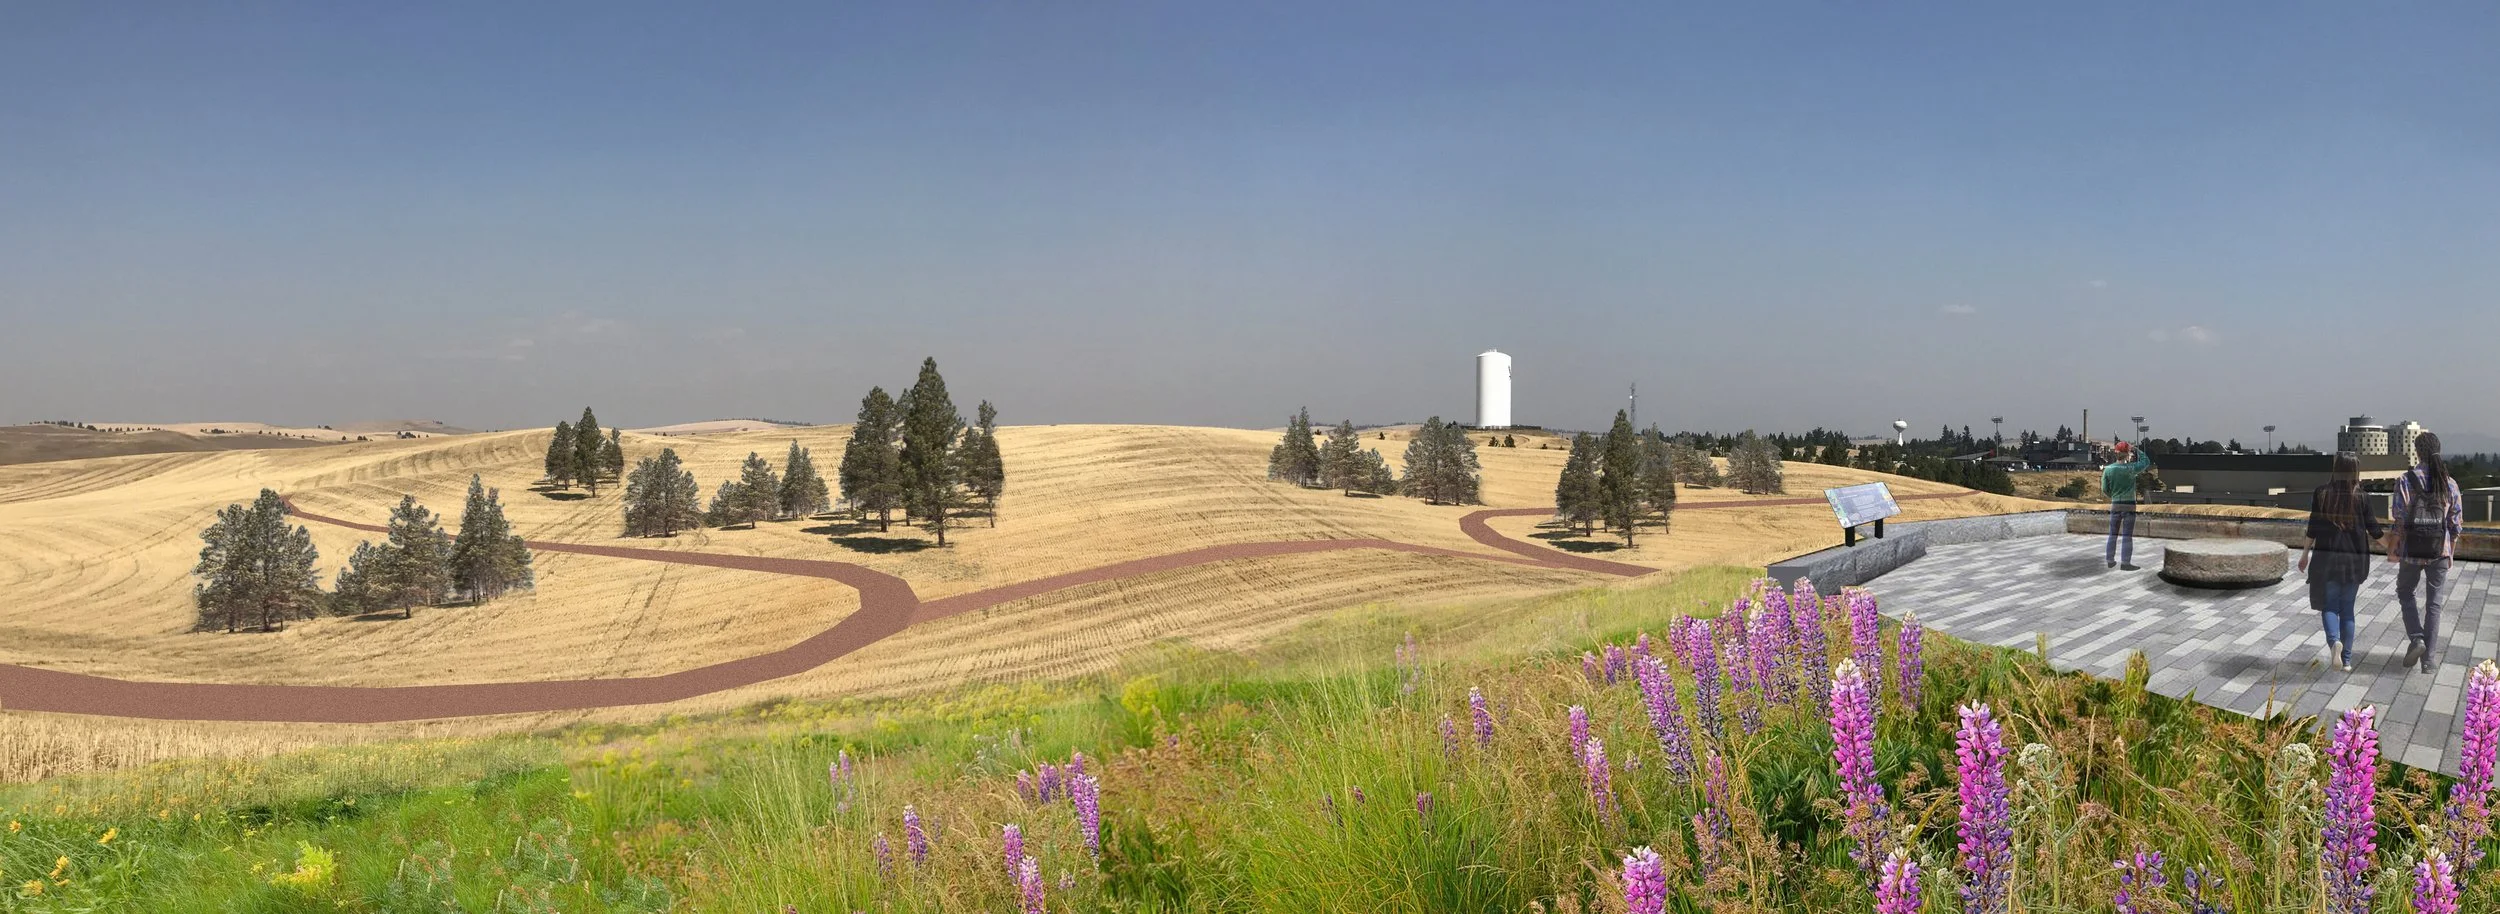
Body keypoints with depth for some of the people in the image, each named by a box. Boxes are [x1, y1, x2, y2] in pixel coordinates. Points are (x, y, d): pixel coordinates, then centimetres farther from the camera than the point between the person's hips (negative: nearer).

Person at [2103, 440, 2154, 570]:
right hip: (2129, 505, -3)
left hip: (2115, 505, 3)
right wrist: (2136, 449, 10)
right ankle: (2125, 562, -3)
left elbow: (2105, 489, 2)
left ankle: (2110, 560, 16)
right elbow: (2146, 461, 3)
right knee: (2127, 535, -1)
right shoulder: (2131, 468, -14)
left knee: (2113, 534, 12)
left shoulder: (2108, 469, -5)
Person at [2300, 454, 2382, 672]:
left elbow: (2313, 527, -2)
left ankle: (2334, 641, -25)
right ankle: (2346, 660, 11)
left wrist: (2306, 553, 8)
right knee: (2347, 608, 10)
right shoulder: (2361, 498, -4)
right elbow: (2373, 530, 1)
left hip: (2326, 556, -1)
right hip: (2354, 558, 1)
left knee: (2329, 605, 6)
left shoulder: (2322, 493, -3)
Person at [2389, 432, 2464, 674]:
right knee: (2433, 604, 9)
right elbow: (2456, 524, 3)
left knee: (2405, 592, 20)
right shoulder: (2450, 484, -1)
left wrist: (2392, 549, 0)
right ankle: (2429, 657, 10)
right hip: (2439, 553, 2)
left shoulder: (2406, 481, -10)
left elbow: (2398, 521, -11)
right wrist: (2451, 553, 15)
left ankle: (2416, 638, 2)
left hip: (2411, 553, -2)